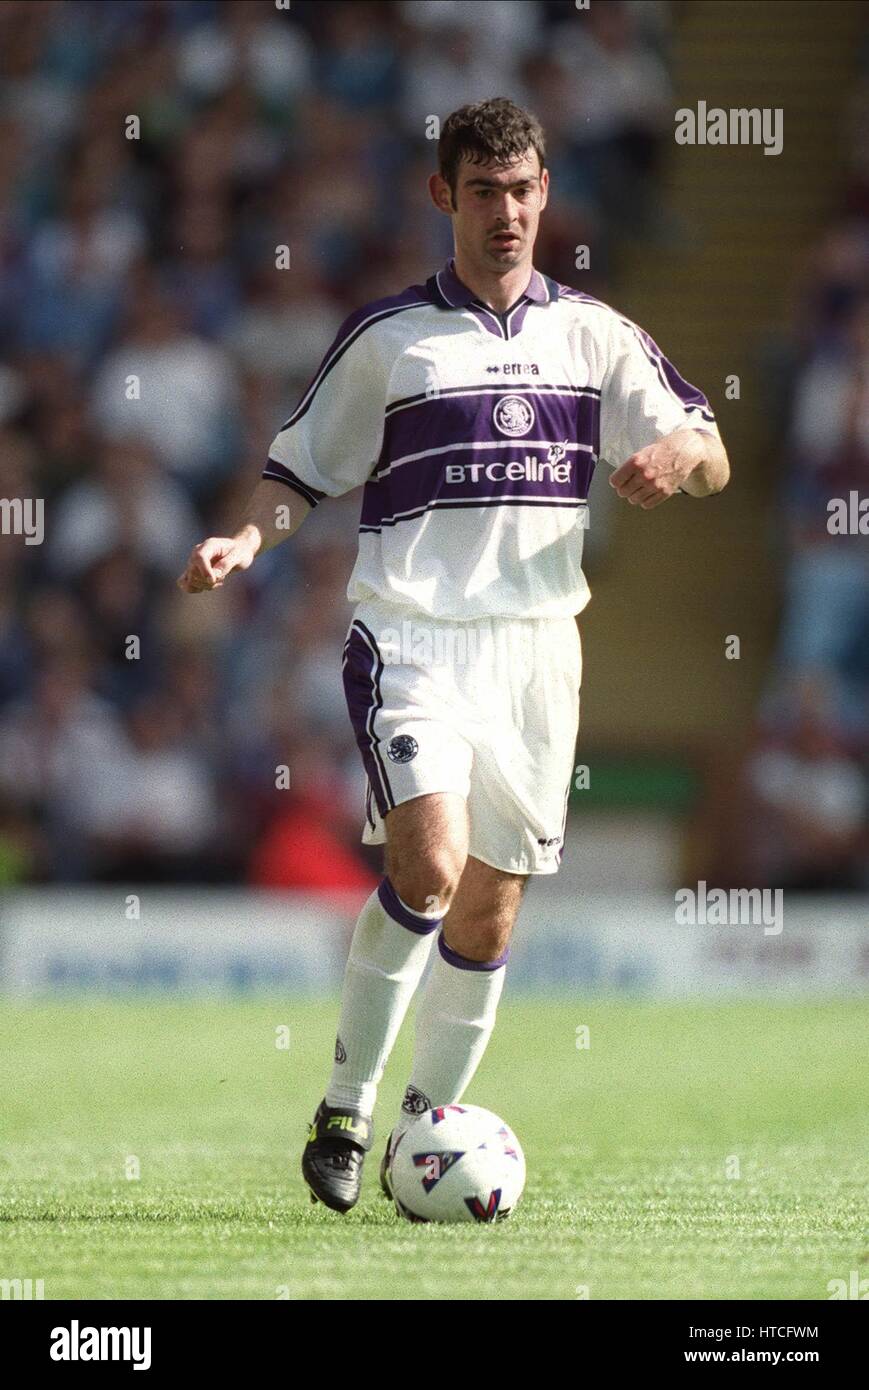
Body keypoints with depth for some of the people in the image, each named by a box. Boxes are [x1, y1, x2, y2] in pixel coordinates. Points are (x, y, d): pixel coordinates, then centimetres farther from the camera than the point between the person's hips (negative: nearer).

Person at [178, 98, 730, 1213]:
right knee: (429, 866, -23)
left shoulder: (595, 335, 10)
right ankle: (344, 1110, -11)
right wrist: (247, 540, -12)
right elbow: (302, 471, 8)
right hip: (411, 638, -3)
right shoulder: (386, 337, 3)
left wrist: (682, 453, -13)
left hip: (537, 648, 3)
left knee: (489, 914, 5)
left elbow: (711, 463, 11)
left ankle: (426, 1129, 19)